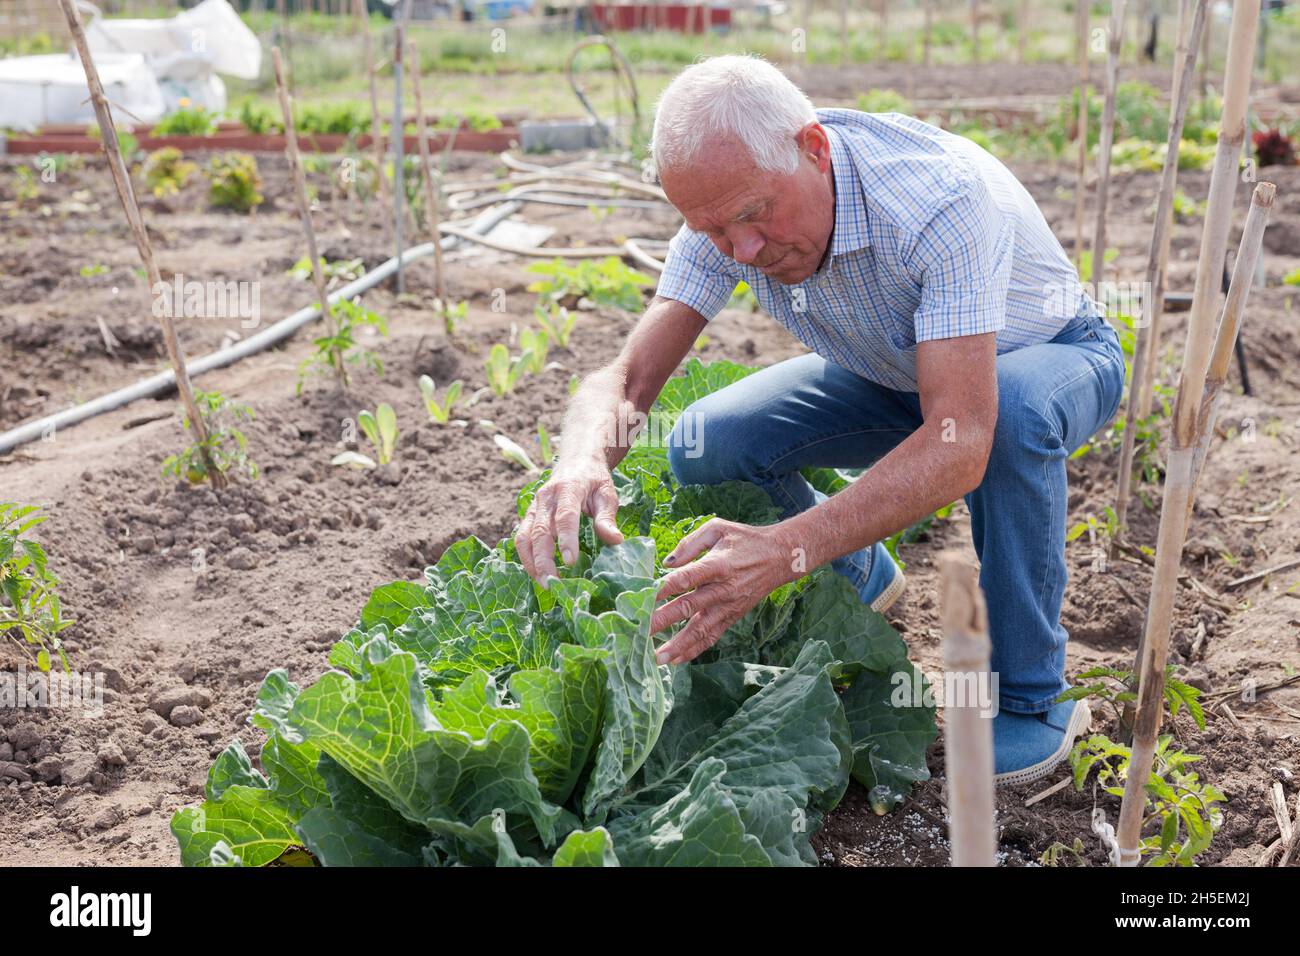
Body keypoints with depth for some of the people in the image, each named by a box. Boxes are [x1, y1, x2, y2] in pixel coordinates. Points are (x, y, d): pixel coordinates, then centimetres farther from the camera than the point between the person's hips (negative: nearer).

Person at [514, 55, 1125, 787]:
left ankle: (1032, 699, -18)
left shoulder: (938, 197, -40)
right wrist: (583, 463, -48)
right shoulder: (733, 208, -22)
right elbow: (626, 380, -24)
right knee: (706, 446, -16)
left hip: (1055, 354, -4)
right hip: (899, 373, 5)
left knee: (1012, 412, -41)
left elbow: (961, 443, -47)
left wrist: (784, 551, -58)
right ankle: (859, 578, 13)